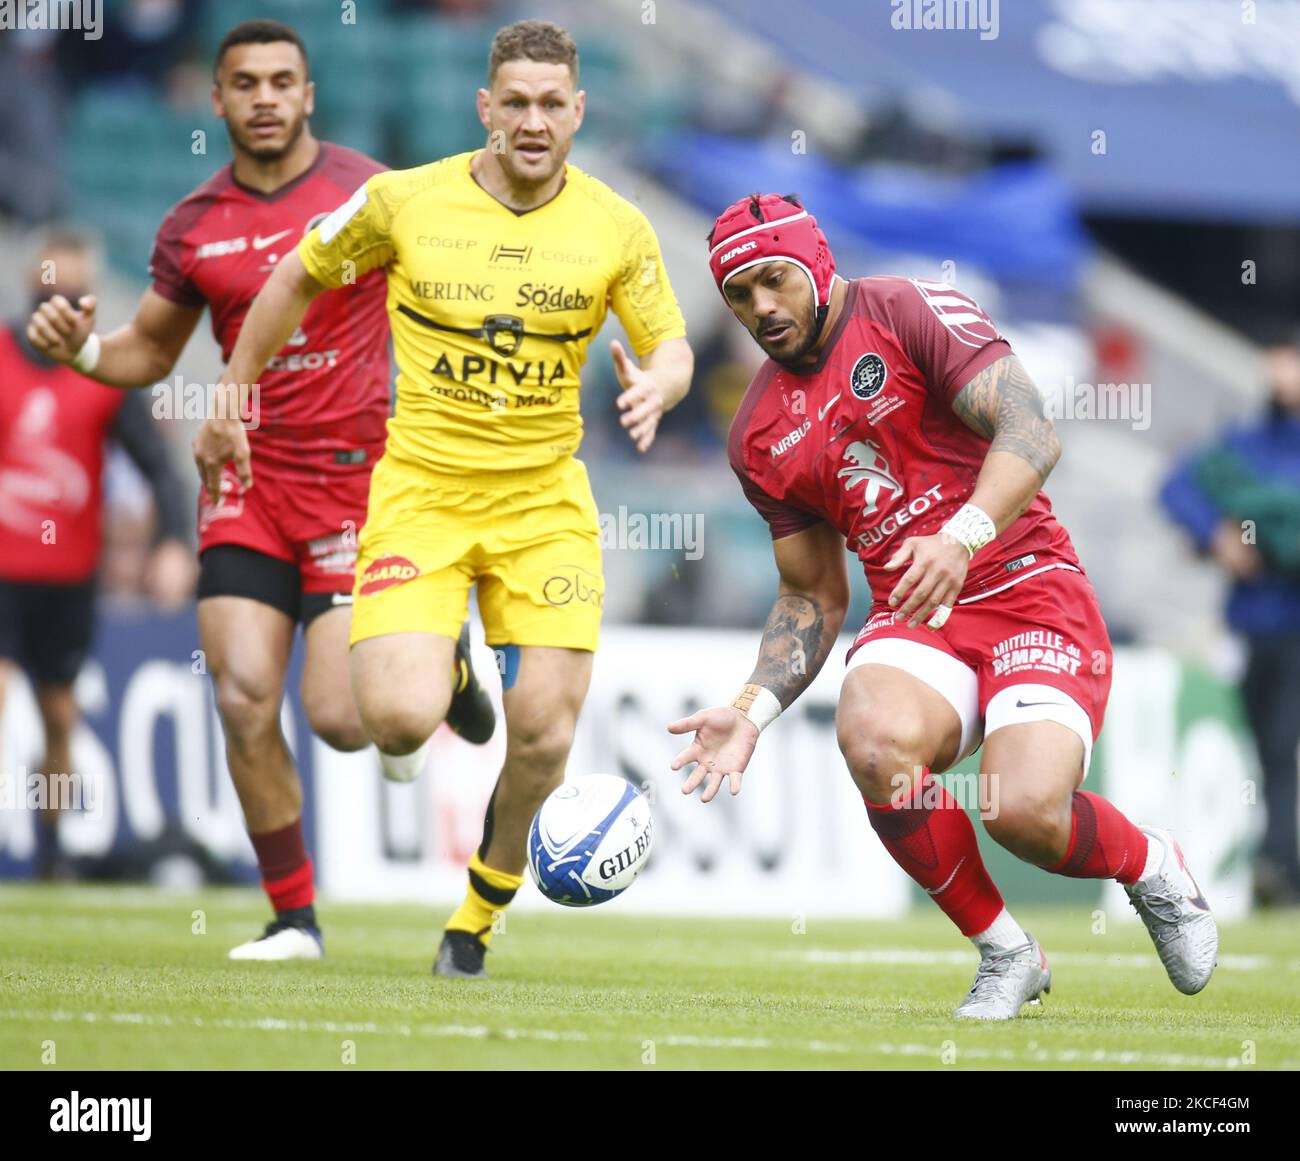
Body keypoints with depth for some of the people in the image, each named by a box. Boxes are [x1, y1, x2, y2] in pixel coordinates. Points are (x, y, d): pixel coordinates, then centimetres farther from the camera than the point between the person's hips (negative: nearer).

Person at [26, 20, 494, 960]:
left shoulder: (370, 194, -4)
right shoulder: (194, 226, 5)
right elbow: (151, 352, 17)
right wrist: (82, 348, -3)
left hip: (355, 477, -3)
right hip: (249, 479, 3)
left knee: (339, 717, -10)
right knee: (244, 700, -9)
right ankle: (294, 918, 6)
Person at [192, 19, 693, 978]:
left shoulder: (617, 229, -3)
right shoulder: (404, 202, -6)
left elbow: (671, 346, 6)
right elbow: (300, 279, 9)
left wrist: (656, 388, -19)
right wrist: (233, 400, 12)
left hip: (544, 496, 1)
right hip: (420, 489, -1)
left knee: (545, 736, -7)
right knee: (400, 721, -19)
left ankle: (480, 914, 21)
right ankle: (437, 670, 21)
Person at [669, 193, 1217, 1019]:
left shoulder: (913, 314, -5)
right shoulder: (760, 435, 13)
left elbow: (1031, 433, -18)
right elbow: (813, 598, 20)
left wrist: (964, 534, -36)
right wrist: (752, 710, 4)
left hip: (1032, 592, -4)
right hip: (915, 620, 4)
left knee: (1025, 812, -28)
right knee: (875, 739, -32)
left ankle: (1156, 867, 11)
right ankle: (1004, 953, -8)